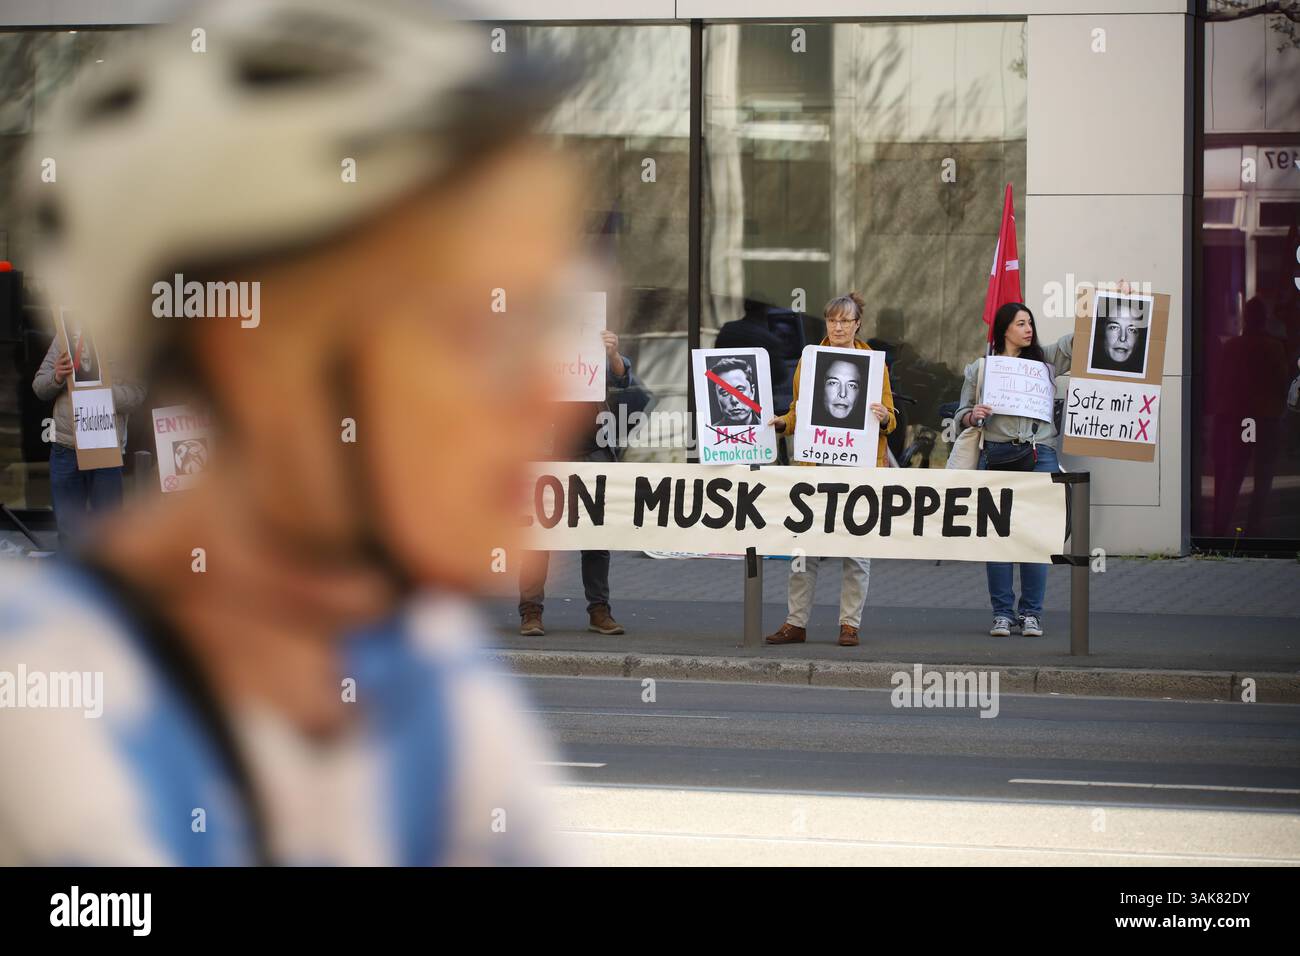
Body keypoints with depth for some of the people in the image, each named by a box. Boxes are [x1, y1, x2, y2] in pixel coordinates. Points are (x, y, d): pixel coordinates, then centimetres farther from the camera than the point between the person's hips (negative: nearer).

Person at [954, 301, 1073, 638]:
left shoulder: (1046, 359, 15)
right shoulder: (980, 368, 11)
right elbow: (962, 414, 12)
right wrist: (973, 415, -10)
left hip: (1039, 455, 1)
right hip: (996, 456, -1)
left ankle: (1031, 613, 4)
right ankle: (1002, 613, 3)